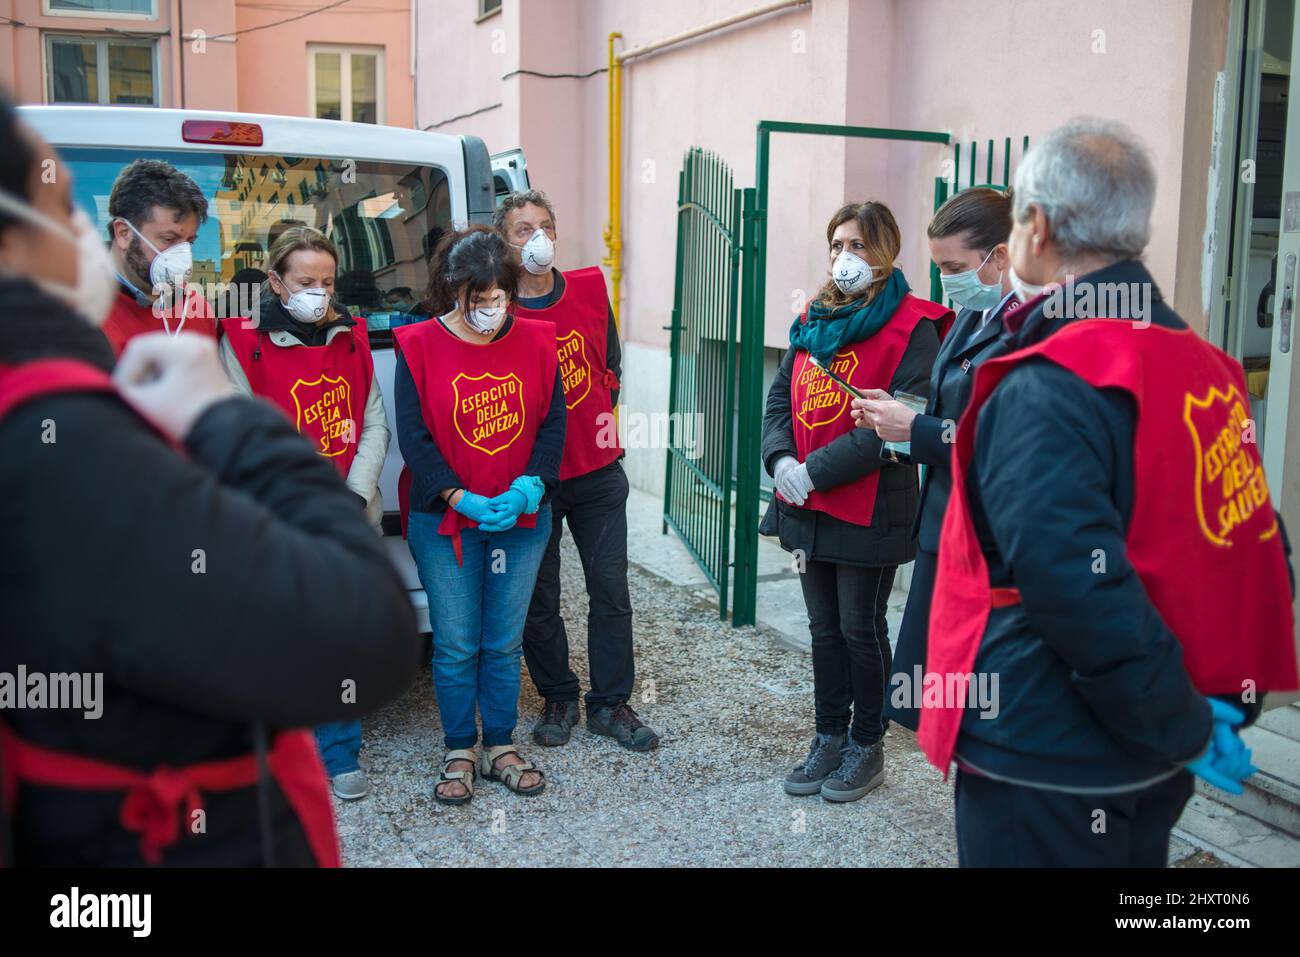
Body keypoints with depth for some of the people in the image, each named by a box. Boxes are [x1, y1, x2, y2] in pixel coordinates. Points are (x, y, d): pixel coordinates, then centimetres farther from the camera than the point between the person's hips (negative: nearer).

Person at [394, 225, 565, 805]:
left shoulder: (535, 341, 1)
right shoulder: (419, 345, -6)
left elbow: (553, 423, 2)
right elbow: (413, 437, -7)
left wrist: (529, 486, -13)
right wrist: (461, 498, -17)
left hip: (522, 518, 2)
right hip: (444, 522, -2)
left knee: (504, 642, 12)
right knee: (456, 645, 5)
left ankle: (501, 747, 27)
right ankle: (459, 754, 22)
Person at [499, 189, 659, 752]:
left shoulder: (591, 287, 2)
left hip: (598, 472, 3)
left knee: (610, 590, 6)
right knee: (539, 599, 8)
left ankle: (610, 703, 19)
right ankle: (557, 699, 27)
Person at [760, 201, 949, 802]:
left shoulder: (911, 326, -11)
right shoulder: (814, 320, 11)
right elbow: (781, 396, 10)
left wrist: (816, 470, -21)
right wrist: (781, 459, -9)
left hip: (869, 510, -6)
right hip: (808, 506, 7)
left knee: (861, 630, 6)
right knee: (825, 628, 16)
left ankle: (867, 746, 23)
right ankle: (830, 739, 30)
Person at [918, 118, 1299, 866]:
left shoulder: (1043, 389, -21)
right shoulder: (1206, 368, 4)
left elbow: (1082, 591, -28)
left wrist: (1186, 724, -15)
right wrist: (1226, 701, 8)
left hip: (1046, 775, -7)